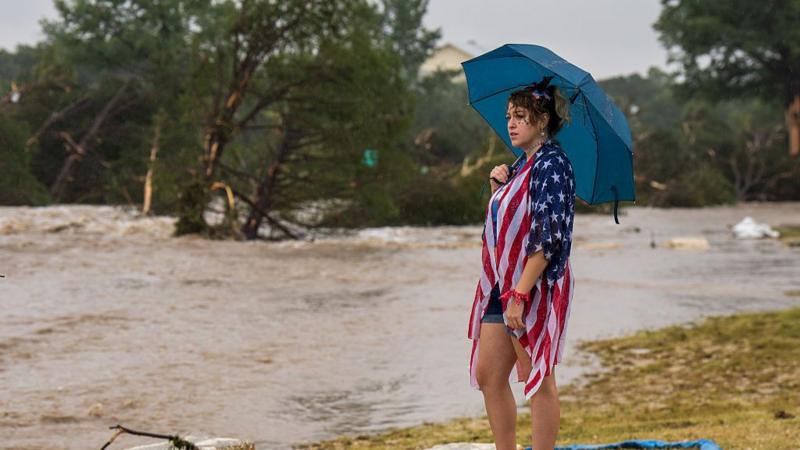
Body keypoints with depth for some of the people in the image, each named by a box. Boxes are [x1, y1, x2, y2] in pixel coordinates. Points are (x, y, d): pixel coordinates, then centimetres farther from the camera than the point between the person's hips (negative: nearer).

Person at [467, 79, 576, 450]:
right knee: (488, 376, 10)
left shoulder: (552, 164, -13)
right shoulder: (521, 166, 16)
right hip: (502, 286, 10)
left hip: (535, 287, -10)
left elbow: (547, 238, -20)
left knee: (538, 380, -3)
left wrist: (520, 294, -24)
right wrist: (497, 188, 5)